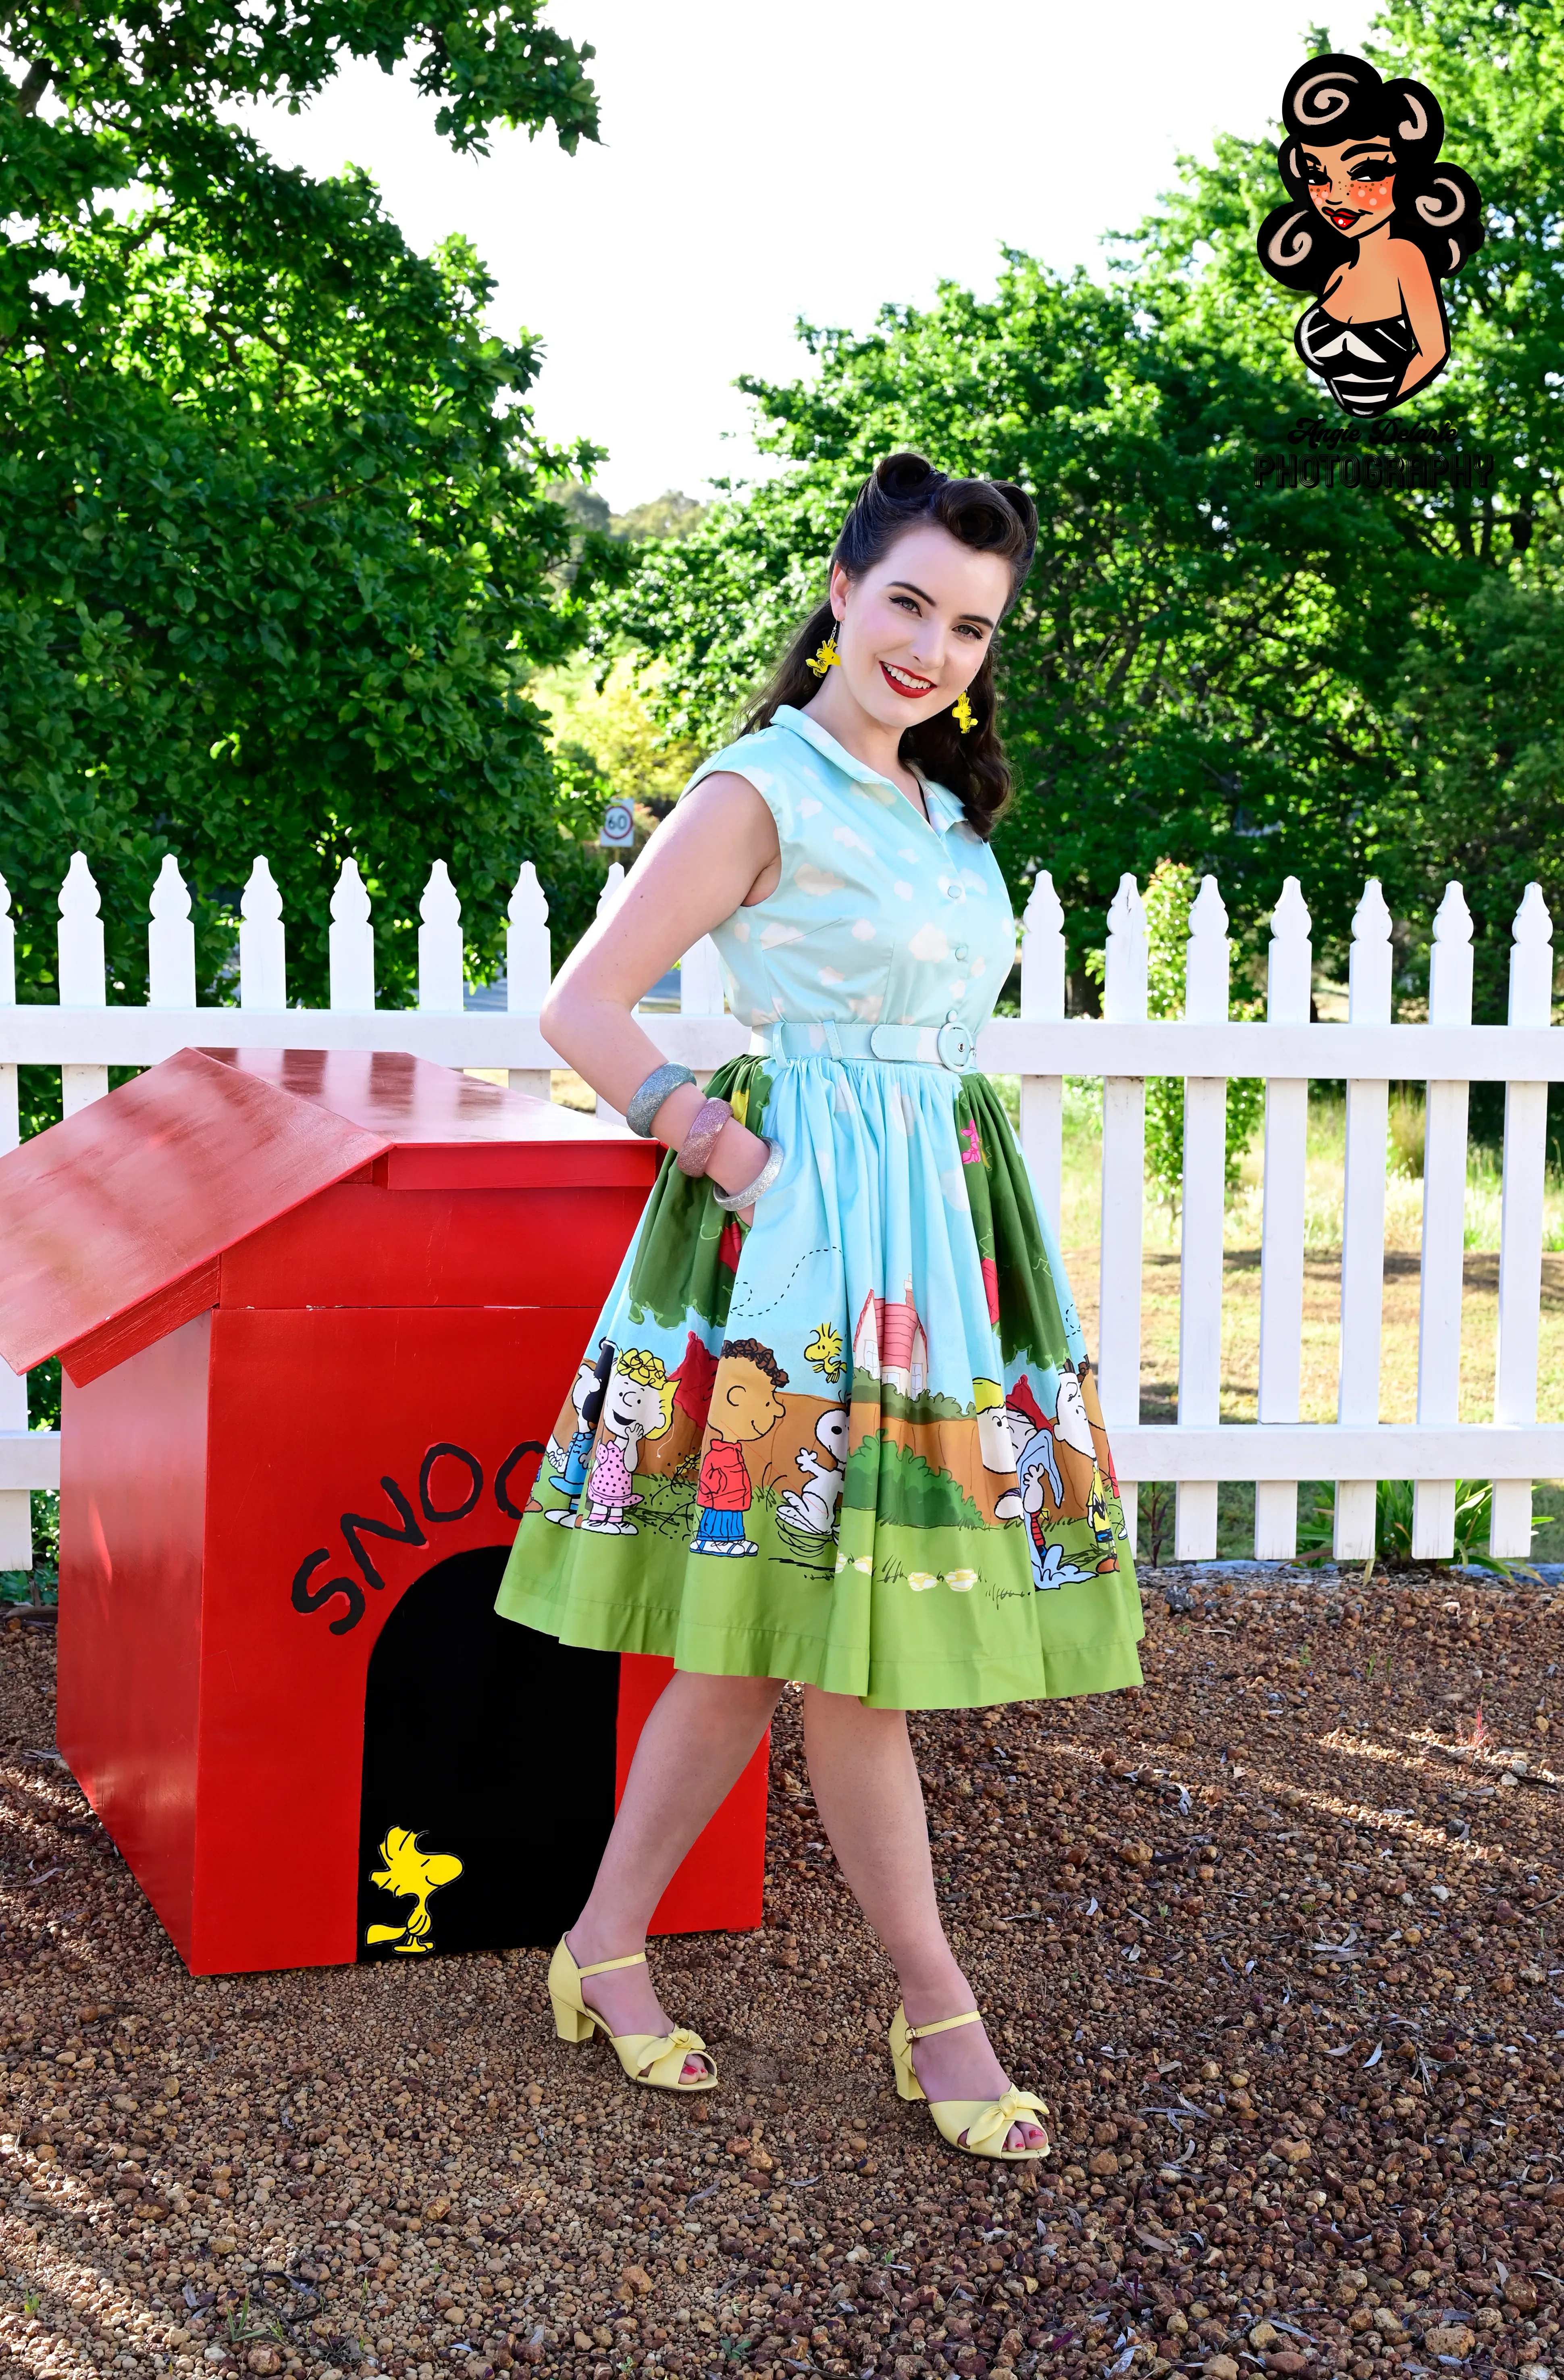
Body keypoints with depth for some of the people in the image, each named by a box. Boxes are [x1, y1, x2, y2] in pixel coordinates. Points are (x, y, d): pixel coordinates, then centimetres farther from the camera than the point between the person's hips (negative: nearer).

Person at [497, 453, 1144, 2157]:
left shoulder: (936, 800, 17)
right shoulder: (761, 790, -8)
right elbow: (578, 1008, -11)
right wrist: (725, 1149, -15)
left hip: (937, 1223, 8)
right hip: (811, 1241, -8)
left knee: (767, 1634, 10)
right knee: (840, 1637, -1)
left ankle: (604, 1947, 21)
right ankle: (940, 2015, 11)